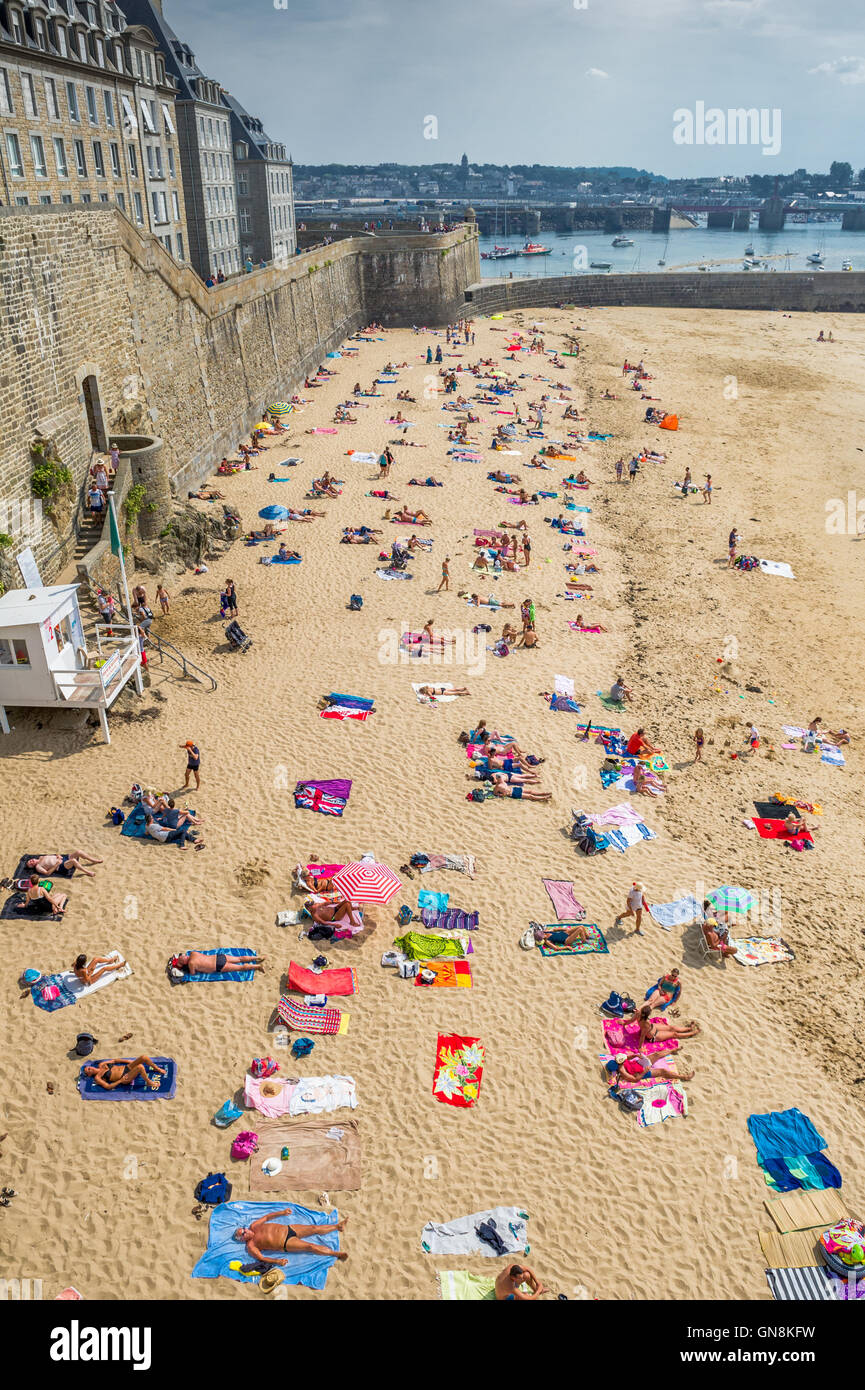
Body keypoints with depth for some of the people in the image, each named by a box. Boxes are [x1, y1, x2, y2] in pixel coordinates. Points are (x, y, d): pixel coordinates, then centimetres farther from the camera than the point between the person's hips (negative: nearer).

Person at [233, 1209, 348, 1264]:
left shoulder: (254, 1226, 7)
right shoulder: (251, 1246, -9)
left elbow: (267, 1217, 18)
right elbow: (261, 1258, -17)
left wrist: (282, 1212, 8)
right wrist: (277, 1261, -30)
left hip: (288, 1229, 6)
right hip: (286, 1244, -6)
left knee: (315, 1228, 0)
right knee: (311, 1246, -18)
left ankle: (338, 1226, 14)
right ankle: (336, 1253, -15)